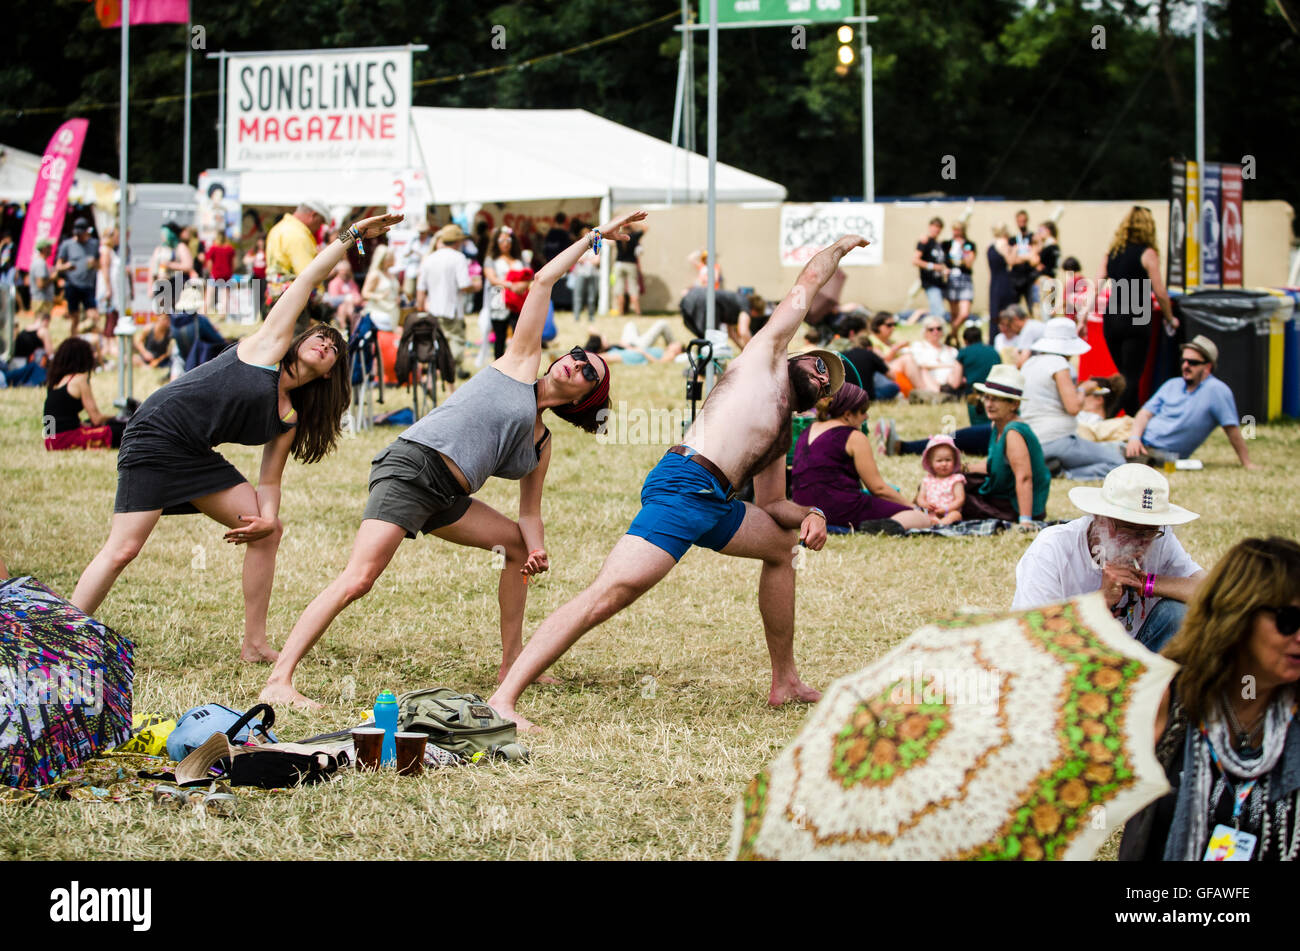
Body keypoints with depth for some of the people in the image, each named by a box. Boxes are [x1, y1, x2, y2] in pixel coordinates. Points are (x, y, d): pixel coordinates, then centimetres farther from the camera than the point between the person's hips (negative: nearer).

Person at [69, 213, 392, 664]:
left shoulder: (289, 417, 12)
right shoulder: (270, 344, -2)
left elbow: (269, 479, 11)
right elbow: (306, 281, -2)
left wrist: (267, 519, -9)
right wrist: (351, 236, -1)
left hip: (197, 458, 8)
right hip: (156, 437, -8)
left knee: (268, 532, 3)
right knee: (123, 549, -14)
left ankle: (255, 645, 9)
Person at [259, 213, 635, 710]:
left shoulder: (541, 444, 23)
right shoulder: (521, 362, 9)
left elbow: (530, 510, 22)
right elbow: (544, 280, 9)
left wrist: (537, 548, 0)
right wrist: (596, 235, 17)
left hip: (448, 500, 8)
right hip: (410, 468, -8)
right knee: (357, 580, -23)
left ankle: (511, 664, 22)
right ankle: (278, 681, -29)